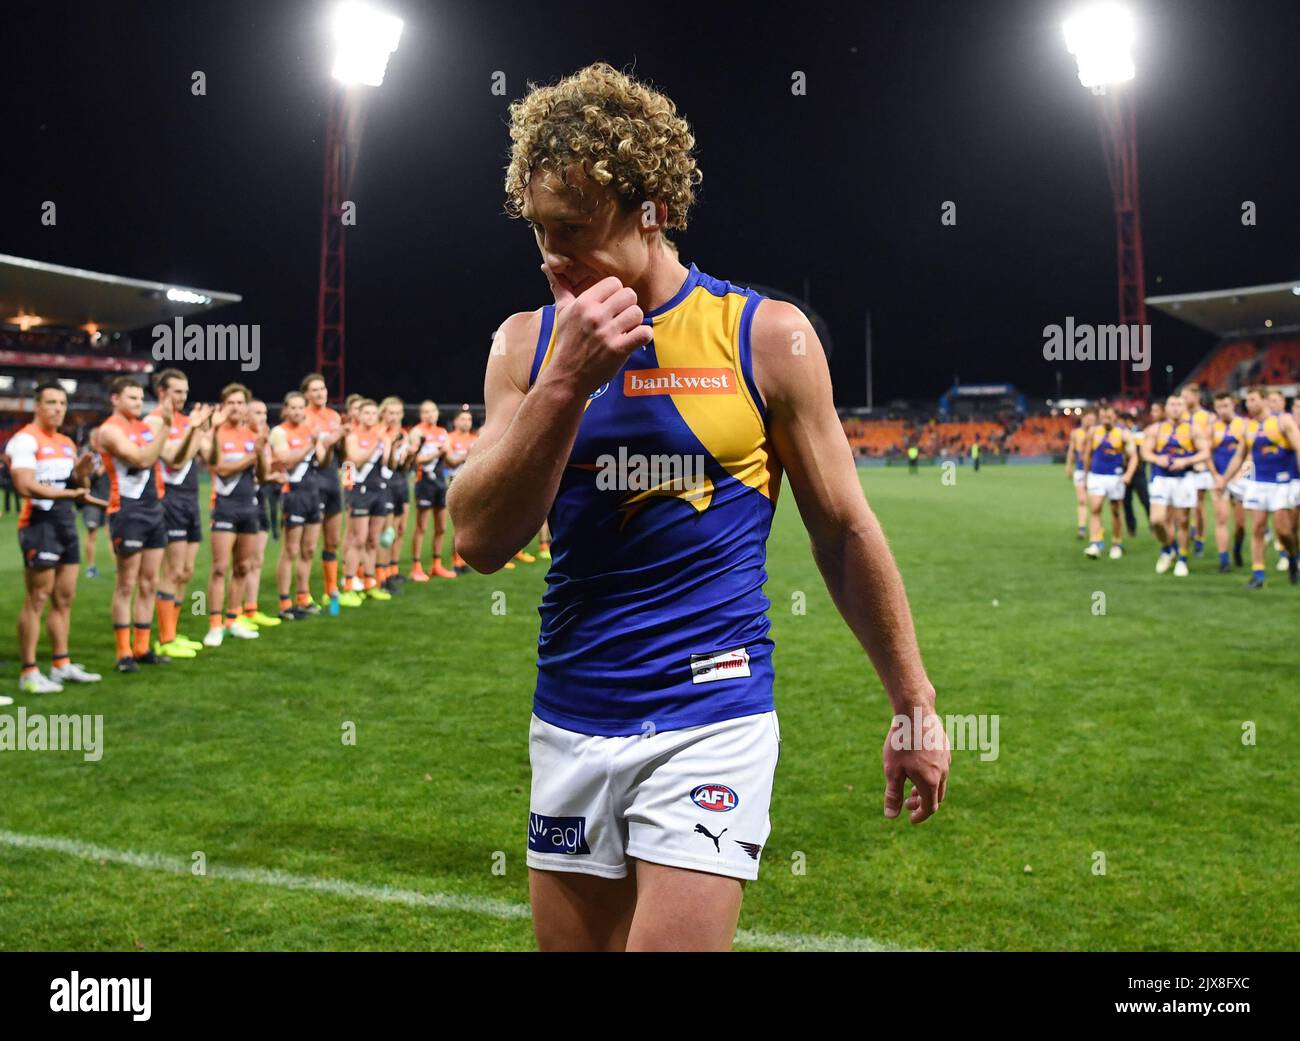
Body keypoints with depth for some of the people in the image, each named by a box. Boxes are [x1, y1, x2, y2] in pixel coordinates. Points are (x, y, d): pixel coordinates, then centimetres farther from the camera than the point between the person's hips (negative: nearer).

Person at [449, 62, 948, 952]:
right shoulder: (527, 343, 4)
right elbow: (482, 540, -6)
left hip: (711, 720, -4)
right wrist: (567, 380, -17)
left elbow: (845, 533, 2)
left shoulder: (765, 337, -5)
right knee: (572, 942, 14)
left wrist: (915, 707, 6)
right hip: (570, 723, 4)